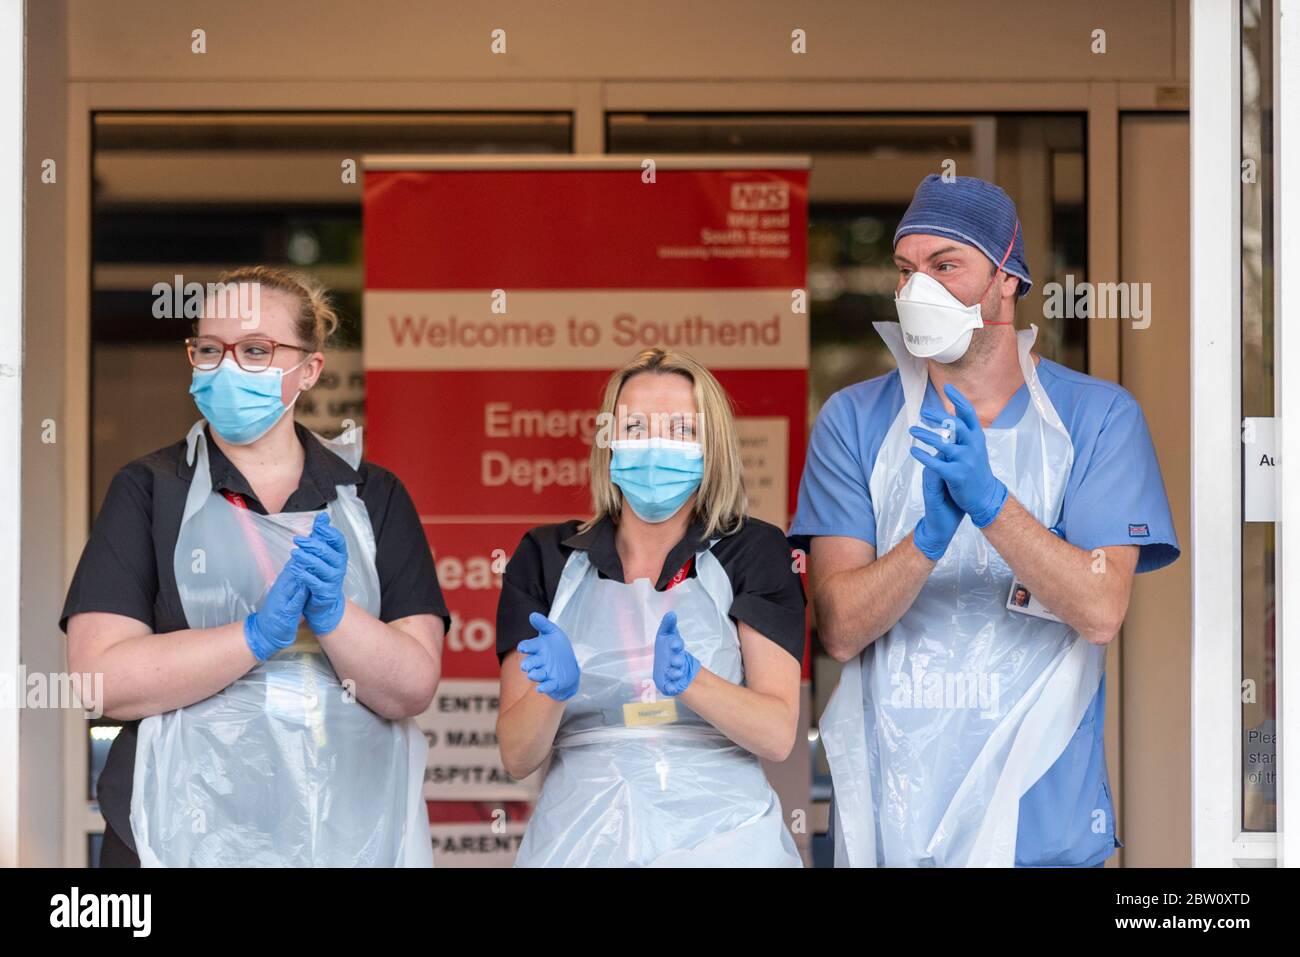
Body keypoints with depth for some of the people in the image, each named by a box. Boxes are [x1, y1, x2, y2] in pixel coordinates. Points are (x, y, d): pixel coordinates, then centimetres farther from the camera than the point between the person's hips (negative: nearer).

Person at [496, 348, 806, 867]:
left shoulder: (753, 552, 2)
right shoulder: (544, 559, 5)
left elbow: (778, 735, -9)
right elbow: (516, 757, -1)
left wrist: (688, 680, -24)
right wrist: (554, 689, -20)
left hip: (719, 837, -1)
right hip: (581, 838, 1)